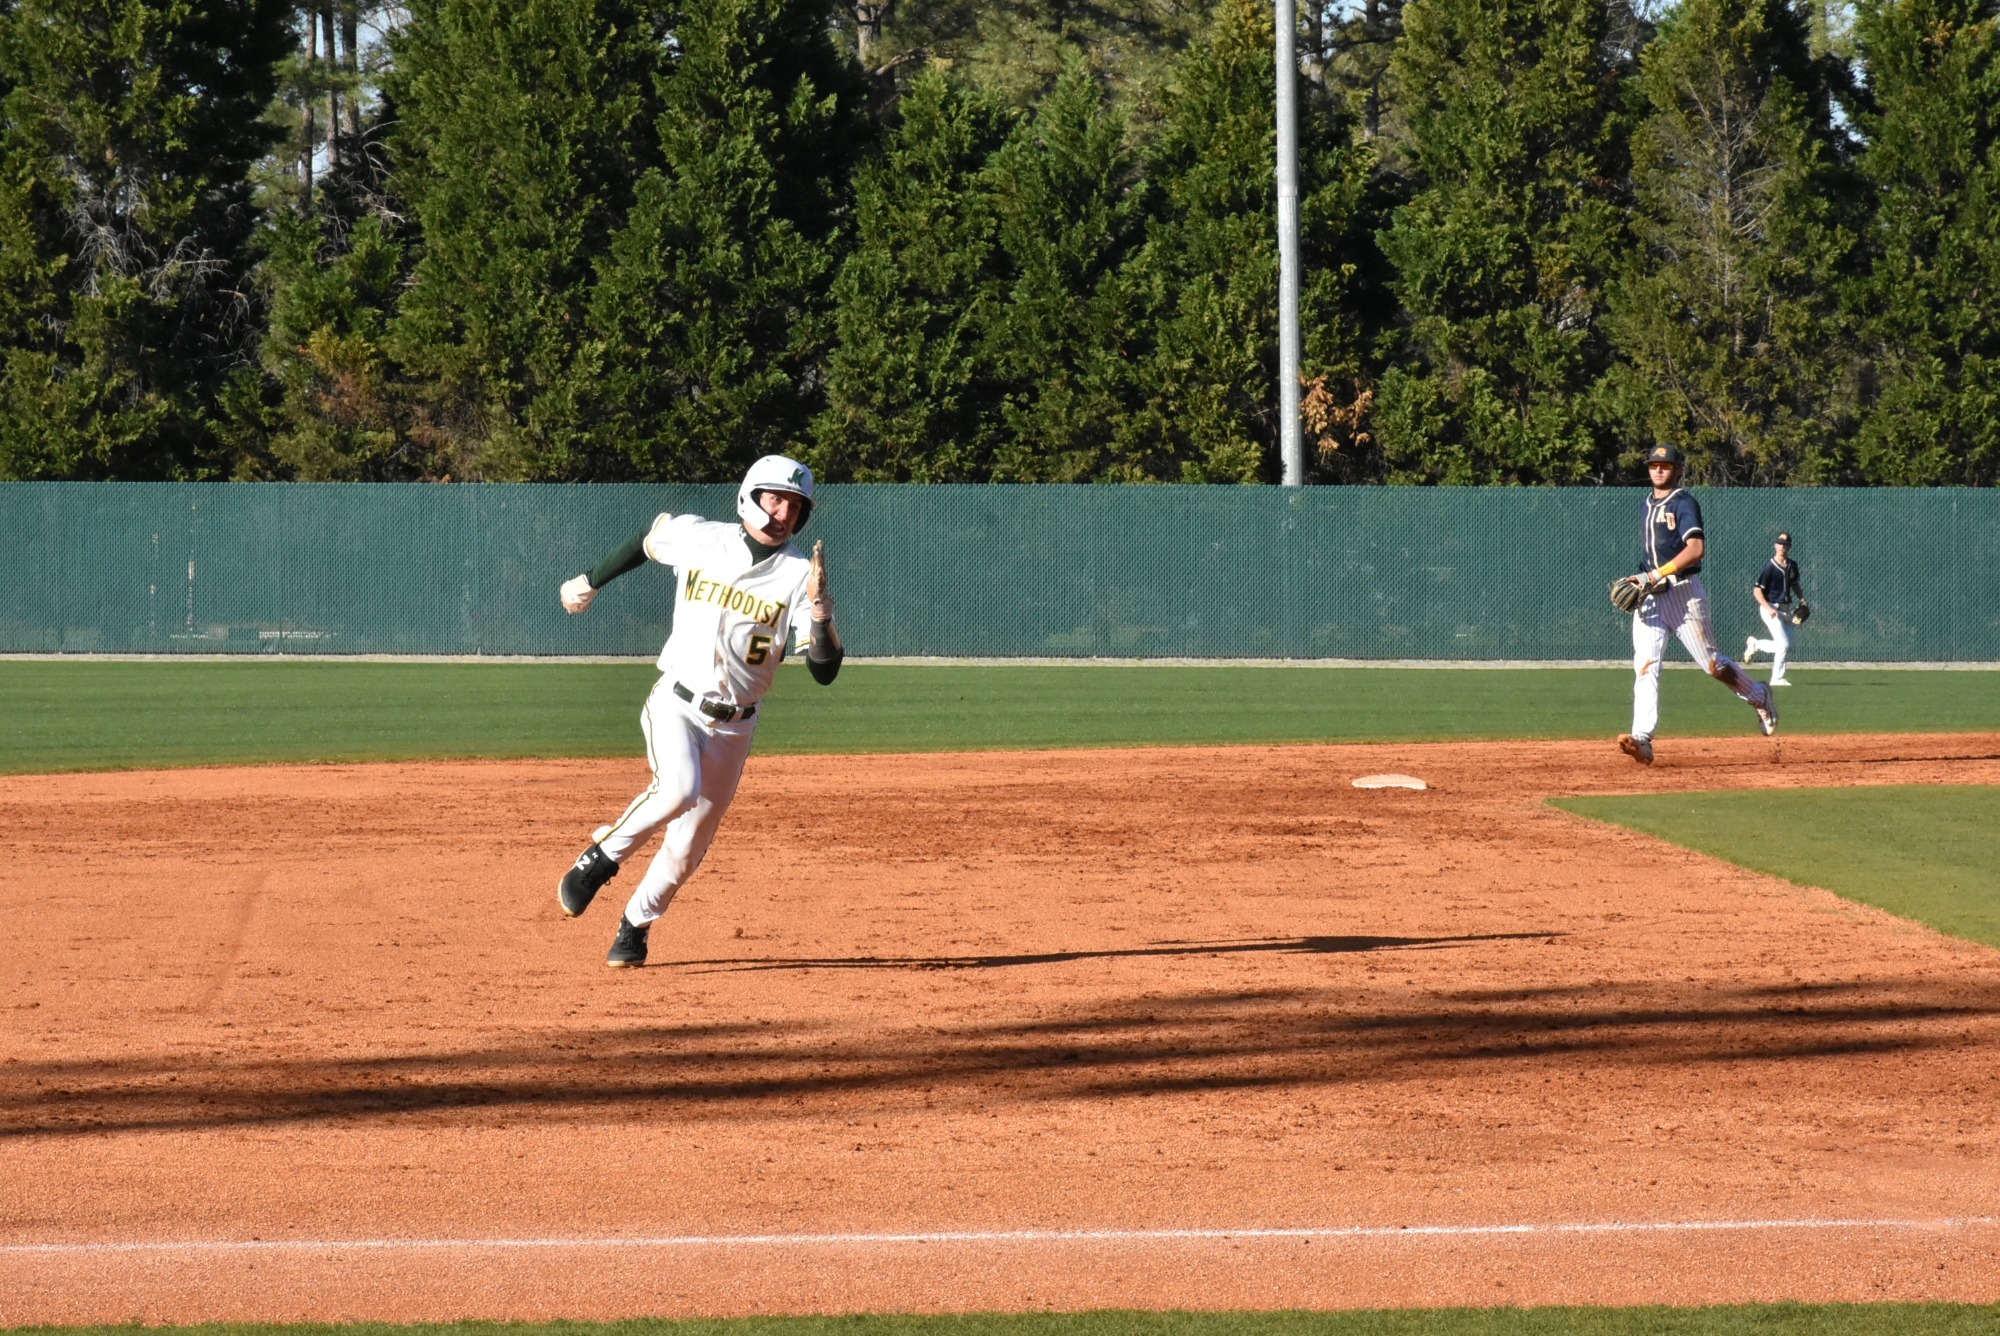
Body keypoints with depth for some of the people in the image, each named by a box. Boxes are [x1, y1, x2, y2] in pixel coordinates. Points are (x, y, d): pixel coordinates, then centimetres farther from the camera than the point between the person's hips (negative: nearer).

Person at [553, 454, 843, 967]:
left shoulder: (798, 575, -8)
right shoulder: (697, 537, -6)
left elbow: (824, 671, -14)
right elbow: (647, 540, 18)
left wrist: (820, 609, -30)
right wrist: (592, 580, 26)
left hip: (734, 727, 2)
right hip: (675, 706, -2)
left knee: (688, 847, 6)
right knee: (679, 789, -31)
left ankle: (635, 927, 28)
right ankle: (601, 857, -10)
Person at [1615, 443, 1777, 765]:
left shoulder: (1684, 503, -8)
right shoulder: (1645, 506, 17)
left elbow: (1695, 547, -21)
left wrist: (1654, 575, -25)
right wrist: (1638, 582, 13)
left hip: (1683, 591, -6)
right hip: (1649, 597, 6)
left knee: (1713, 664, 2)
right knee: (1644, 666, -12)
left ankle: (1759, 697, 30)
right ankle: (1642, 739, -22)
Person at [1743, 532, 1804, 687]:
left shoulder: (1792, 566, 7)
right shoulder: (1770, 567, -13)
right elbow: (1757, 591, -13)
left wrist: (1802, 598, 6)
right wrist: (1769, 608, -23)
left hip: (1785, 610, 7)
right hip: (1770, 608, -7)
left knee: (1787, 648, 7)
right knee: (1784, 644, -14)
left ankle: (1755, 644, 26)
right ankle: (1777, 678, 1)